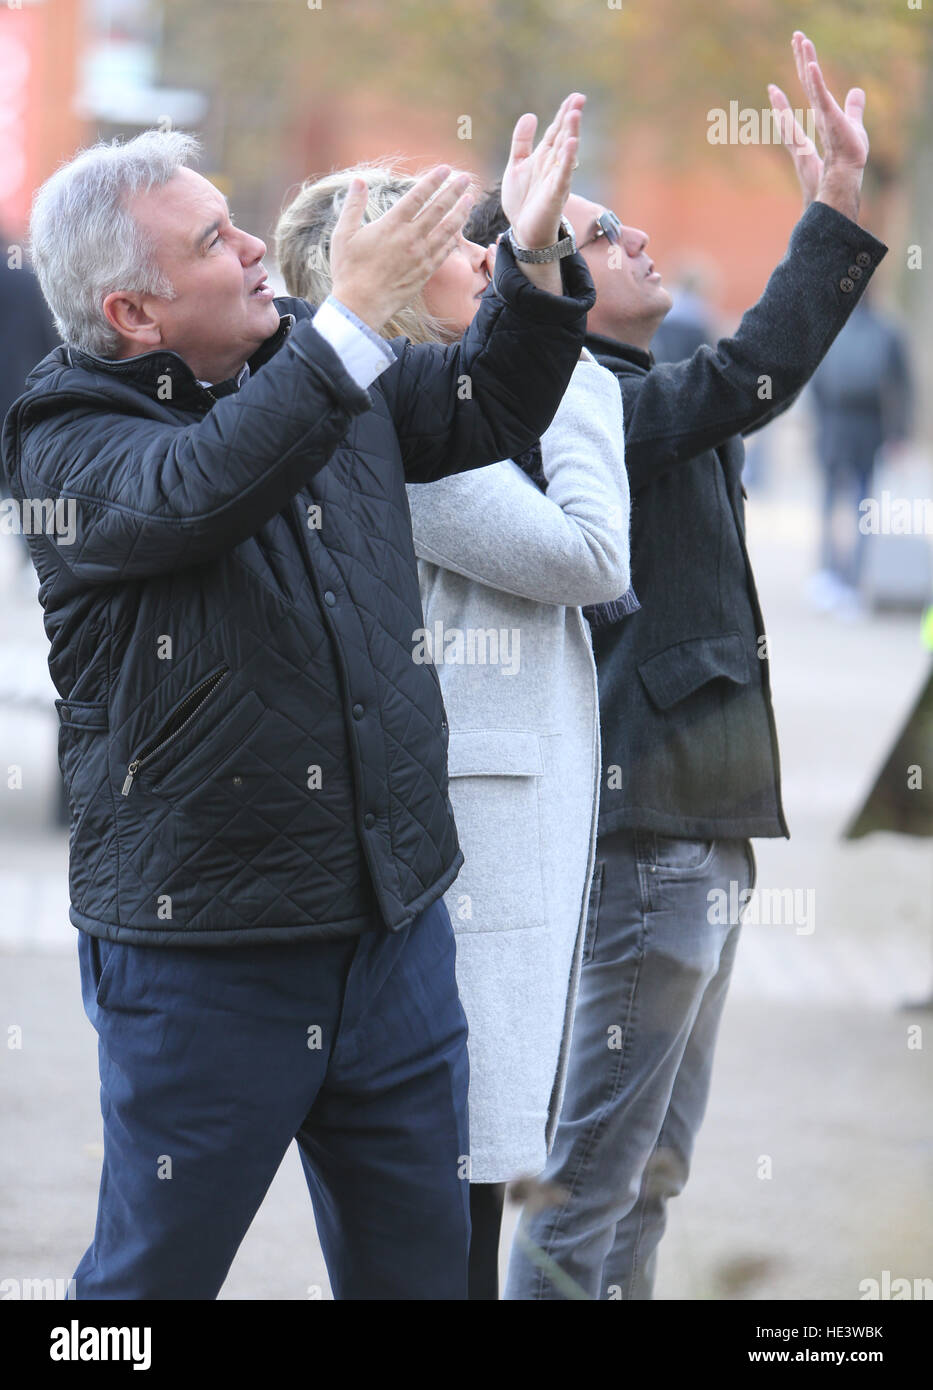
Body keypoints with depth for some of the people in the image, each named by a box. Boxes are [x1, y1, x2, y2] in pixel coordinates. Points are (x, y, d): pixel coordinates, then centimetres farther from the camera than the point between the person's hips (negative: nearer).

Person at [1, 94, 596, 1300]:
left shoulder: (318, 374, 9)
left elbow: (488, 406, 21)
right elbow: (194, 493, -31)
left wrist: (534, 257, 3)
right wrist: (355, 318, -33)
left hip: (394, 925, 6)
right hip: (201, 960, -6)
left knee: (418, 1266, 13)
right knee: (154, 1273, 5)